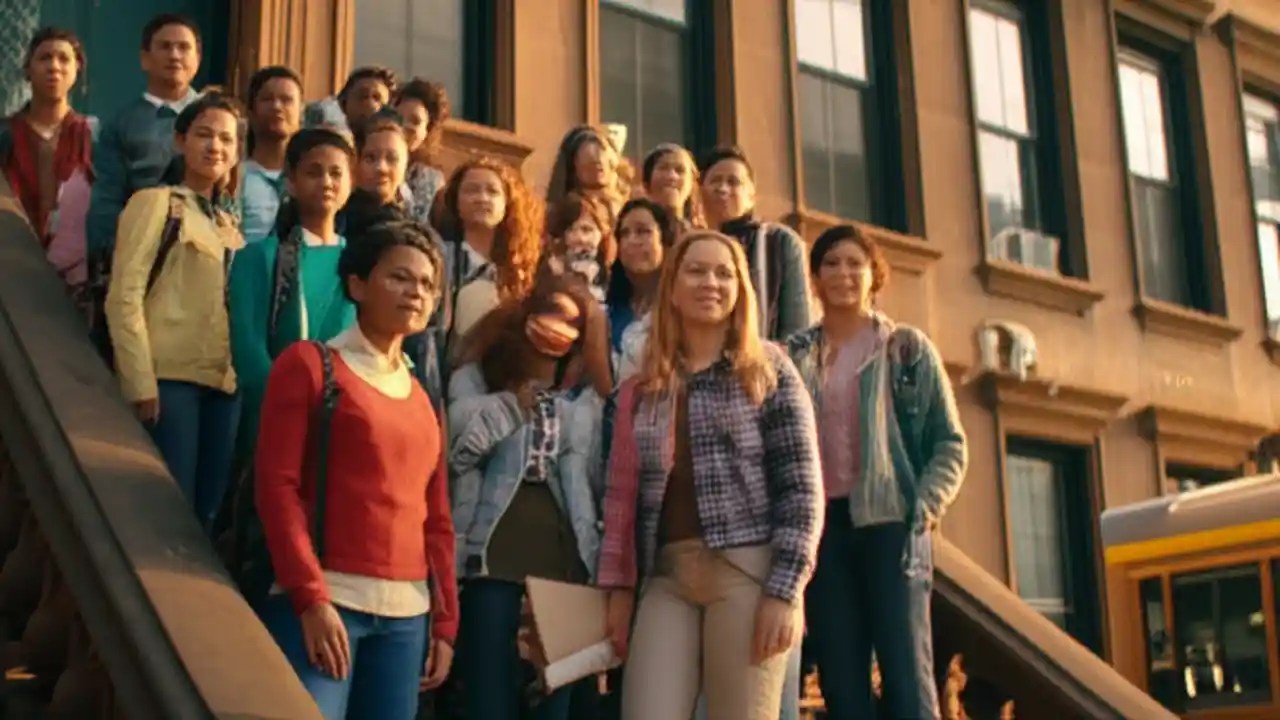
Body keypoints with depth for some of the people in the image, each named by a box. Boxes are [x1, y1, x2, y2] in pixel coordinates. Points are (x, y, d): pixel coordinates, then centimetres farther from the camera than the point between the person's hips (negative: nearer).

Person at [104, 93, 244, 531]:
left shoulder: (229, 225, 20)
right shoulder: (155, 202, 1)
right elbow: (124, 296, -8)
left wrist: (243, 373, 4)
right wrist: (141, 381, -14)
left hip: (223, 382, 6)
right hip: (169, 378, -6)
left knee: (206, 511, 7)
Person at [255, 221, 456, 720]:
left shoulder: (422, 401, 17)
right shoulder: (310, 364, 1)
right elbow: (277, 485, -7)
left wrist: (444, 622, 11)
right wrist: (311, 597, -15)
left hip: (406, 613, 6)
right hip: (323, 600, -5)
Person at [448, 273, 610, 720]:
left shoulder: (587, 398, 19)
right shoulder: (479, 377, 9)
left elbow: (598, 482, 14)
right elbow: (460, 447, -8)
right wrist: (518, 397, -3)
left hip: (565, 556, 3)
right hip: (495, 551, -3)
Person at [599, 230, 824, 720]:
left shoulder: (768, 369, 3)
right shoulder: (642, 387, 14)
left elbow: (802, 487, -3)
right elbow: (622, 494, 14)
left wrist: (784, 590, -11)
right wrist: (619, 586, 7)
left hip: (748, 570, -3)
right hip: (666, 575, 3)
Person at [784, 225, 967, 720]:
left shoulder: (908, 348, 7)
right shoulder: (795, 355, 11)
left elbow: (949, 442, 6)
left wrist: (926, 505, -8)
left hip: (890, 522, -2)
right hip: (821, 525, 2)